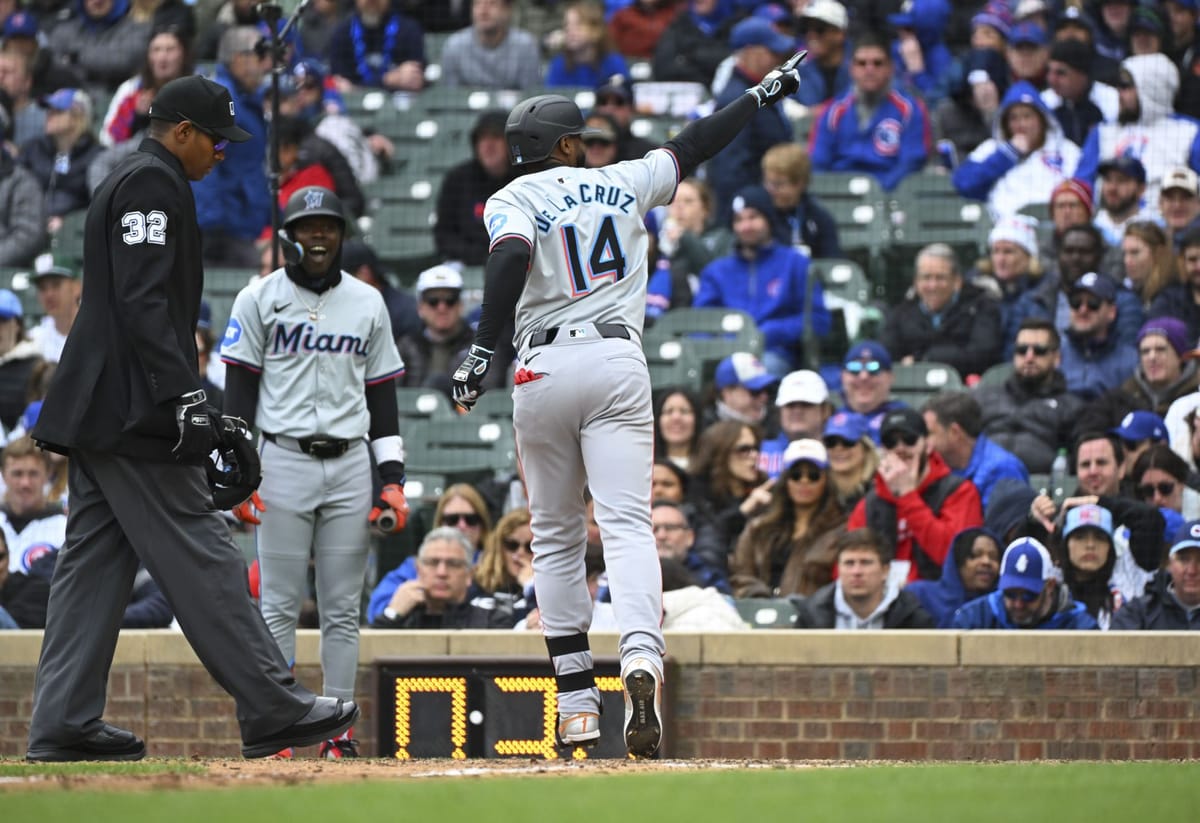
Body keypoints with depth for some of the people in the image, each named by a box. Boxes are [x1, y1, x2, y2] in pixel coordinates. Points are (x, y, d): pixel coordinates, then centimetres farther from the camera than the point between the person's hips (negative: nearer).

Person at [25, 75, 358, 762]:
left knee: (96, 562, 7)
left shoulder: (125, 184, 23)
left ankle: (65, 723, 3)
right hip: (135, 414, -11)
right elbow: (144, 300, -20)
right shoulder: (155, 185, -10)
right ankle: (274, 710, -8)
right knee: (200, 556, -9)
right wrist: (183, 394, -25)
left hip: (95, 415, 11)